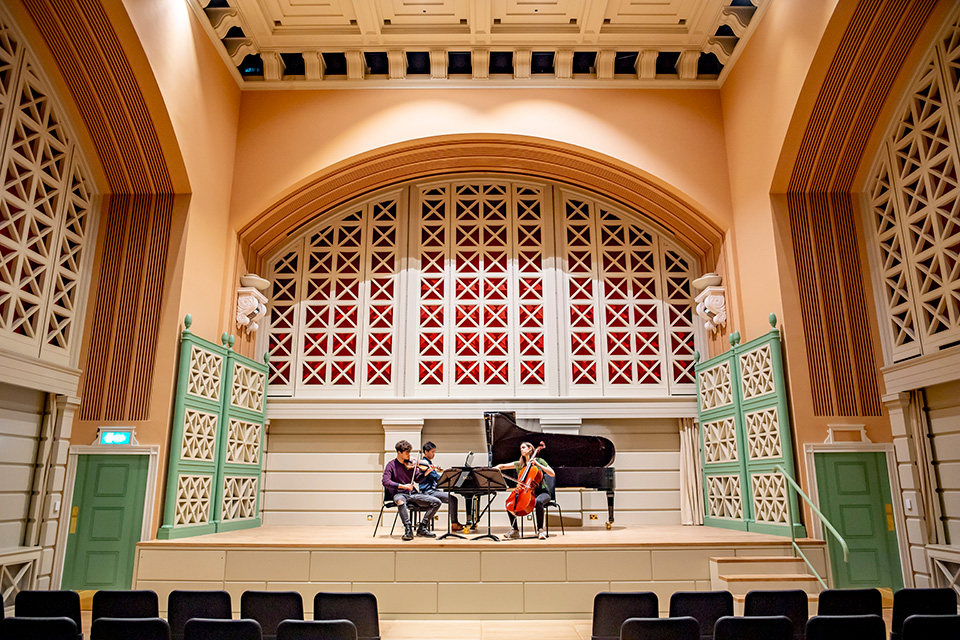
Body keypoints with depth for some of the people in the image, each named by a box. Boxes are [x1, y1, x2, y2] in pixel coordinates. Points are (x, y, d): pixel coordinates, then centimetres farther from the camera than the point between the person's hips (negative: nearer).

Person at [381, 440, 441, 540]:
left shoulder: (410, 464, 11)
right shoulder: (391, 465, -3)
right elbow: (385, 482, -16)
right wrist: (402, 486, -26)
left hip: (412, 494, 5)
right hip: (399, 494, -5)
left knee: (436, 502, -11)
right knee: (400, 501, -43)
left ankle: (422, 528, -4)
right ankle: (408, 529, -32)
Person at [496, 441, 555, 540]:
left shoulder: (539, 461, 1)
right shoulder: (519, 464, 14)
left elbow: (552, 474, -9)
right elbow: (503, 466, 12)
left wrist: (537, 464, -14)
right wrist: (495, 468, -11)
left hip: (542, 492, -4)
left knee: (538, 501, -39)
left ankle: (540, 529, -25)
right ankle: (515, 530, -7)